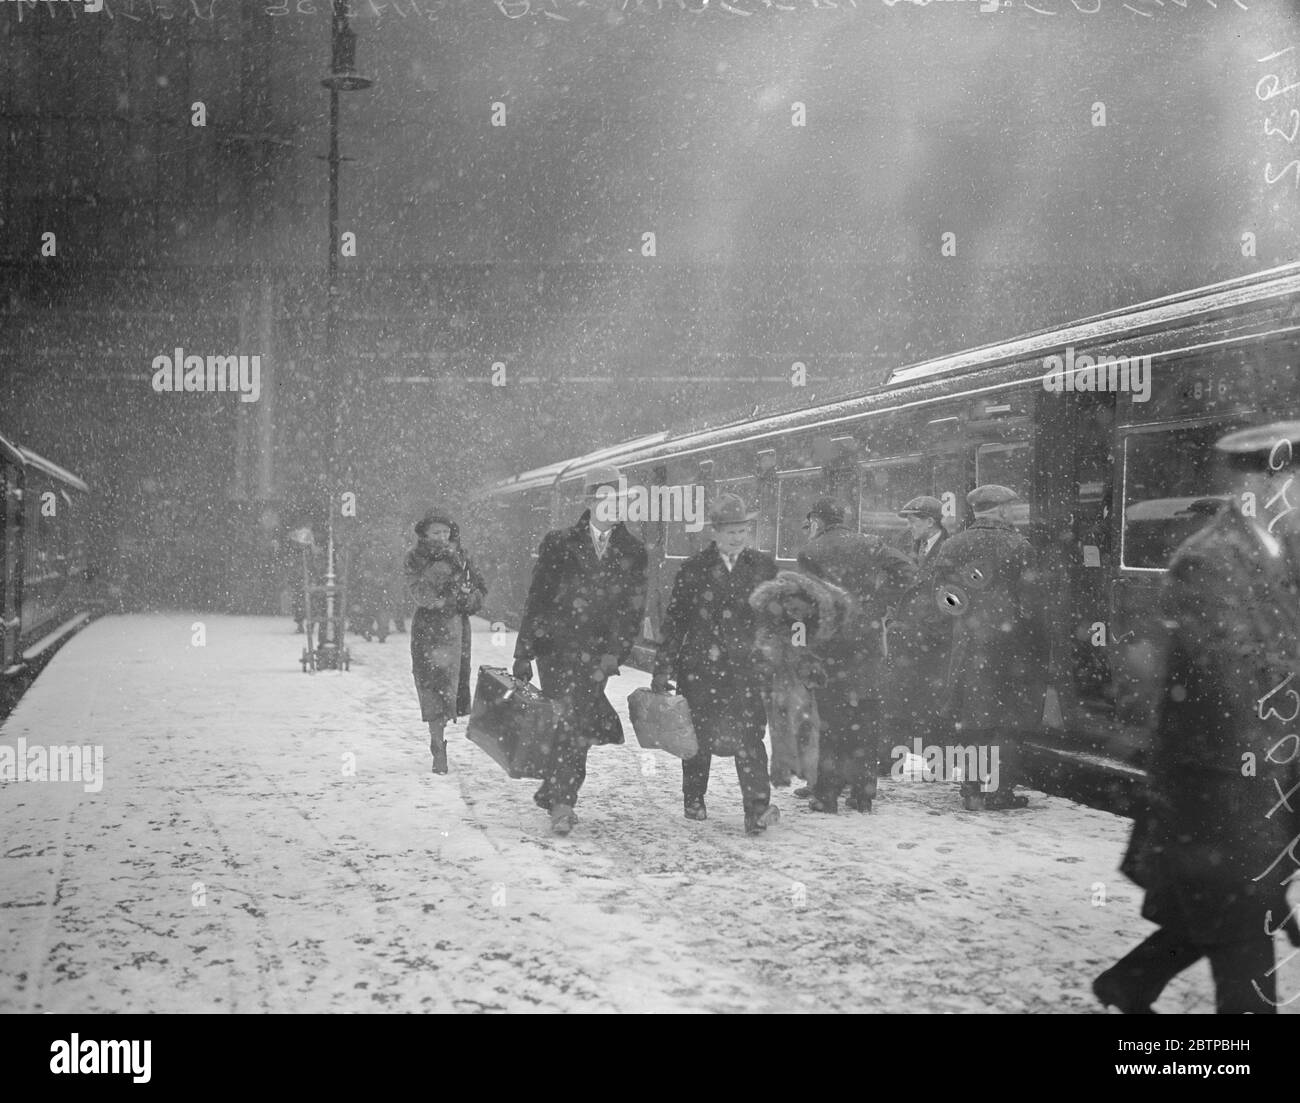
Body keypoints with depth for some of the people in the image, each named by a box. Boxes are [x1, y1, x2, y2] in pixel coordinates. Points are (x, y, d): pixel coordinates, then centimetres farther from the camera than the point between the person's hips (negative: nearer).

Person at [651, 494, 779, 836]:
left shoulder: (764, 566, 7)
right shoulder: (694, 569, 3)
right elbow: (674, 621, 4)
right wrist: (662, 669, 0)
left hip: (746, 665, 0)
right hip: (699, 664, 0)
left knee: (749, 735, -12)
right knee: (700, 734, 9)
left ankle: (757, 809, -16)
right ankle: (694, 800, 28)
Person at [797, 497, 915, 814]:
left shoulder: (811, 552, -1)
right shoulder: (870, 544, 10)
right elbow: (903, 568, -3)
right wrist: (878, 606, 1)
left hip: (829, 645, -3)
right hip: (868, 640, 3)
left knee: (828, 719, 2)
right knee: (866, 718, 9)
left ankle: (827, 796, -1)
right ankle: (863, 795, 11)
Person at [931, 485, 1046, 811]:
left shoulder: (953, 545, 6)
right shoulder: (1017, 546, -7)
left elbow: (940, 587, 3)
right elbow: (1030, 600, -7)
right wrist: (1040, 646, -2)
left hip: (967, 644, 4)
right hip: (1009, 641, -4)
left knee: (971, 720, 9)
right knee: (1010, 722, 2)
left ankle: (973, 790, 10)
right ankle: (999, 792, 1)